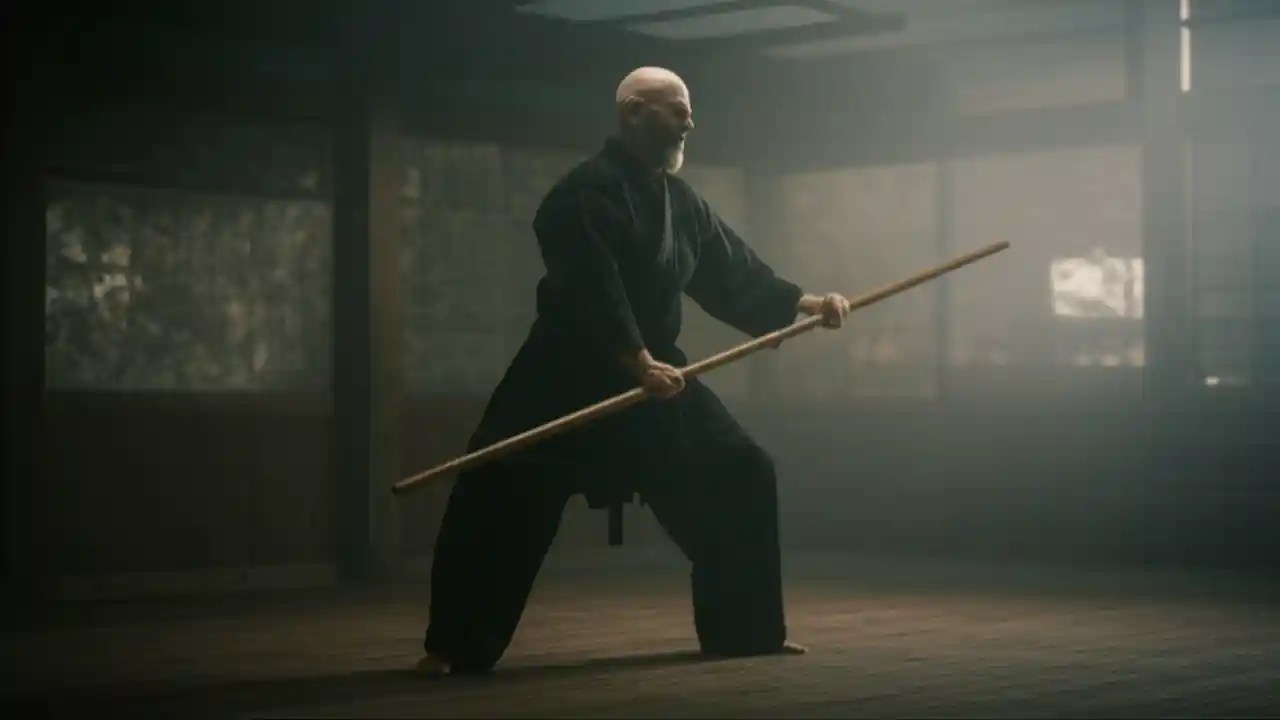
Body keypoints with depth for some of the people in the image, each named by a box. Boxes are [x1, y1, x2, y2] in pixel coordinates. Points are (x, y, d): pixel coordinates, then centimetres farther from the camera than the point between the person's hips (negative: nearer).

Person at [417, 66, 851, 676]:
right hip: (569, 379, -7)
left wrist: (805, 303, 2)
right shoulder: (589, 191, -16)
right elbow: (594, 292, -26)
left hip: (655, 374, 8)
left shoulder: (679, 199, 12)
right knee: (498, 499, -13)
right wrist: (640, 364, -31)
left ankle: (745, 630, 16)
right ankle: (457, 646, 1)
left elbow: (730, 272, 12)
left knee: (738, 478, 5)